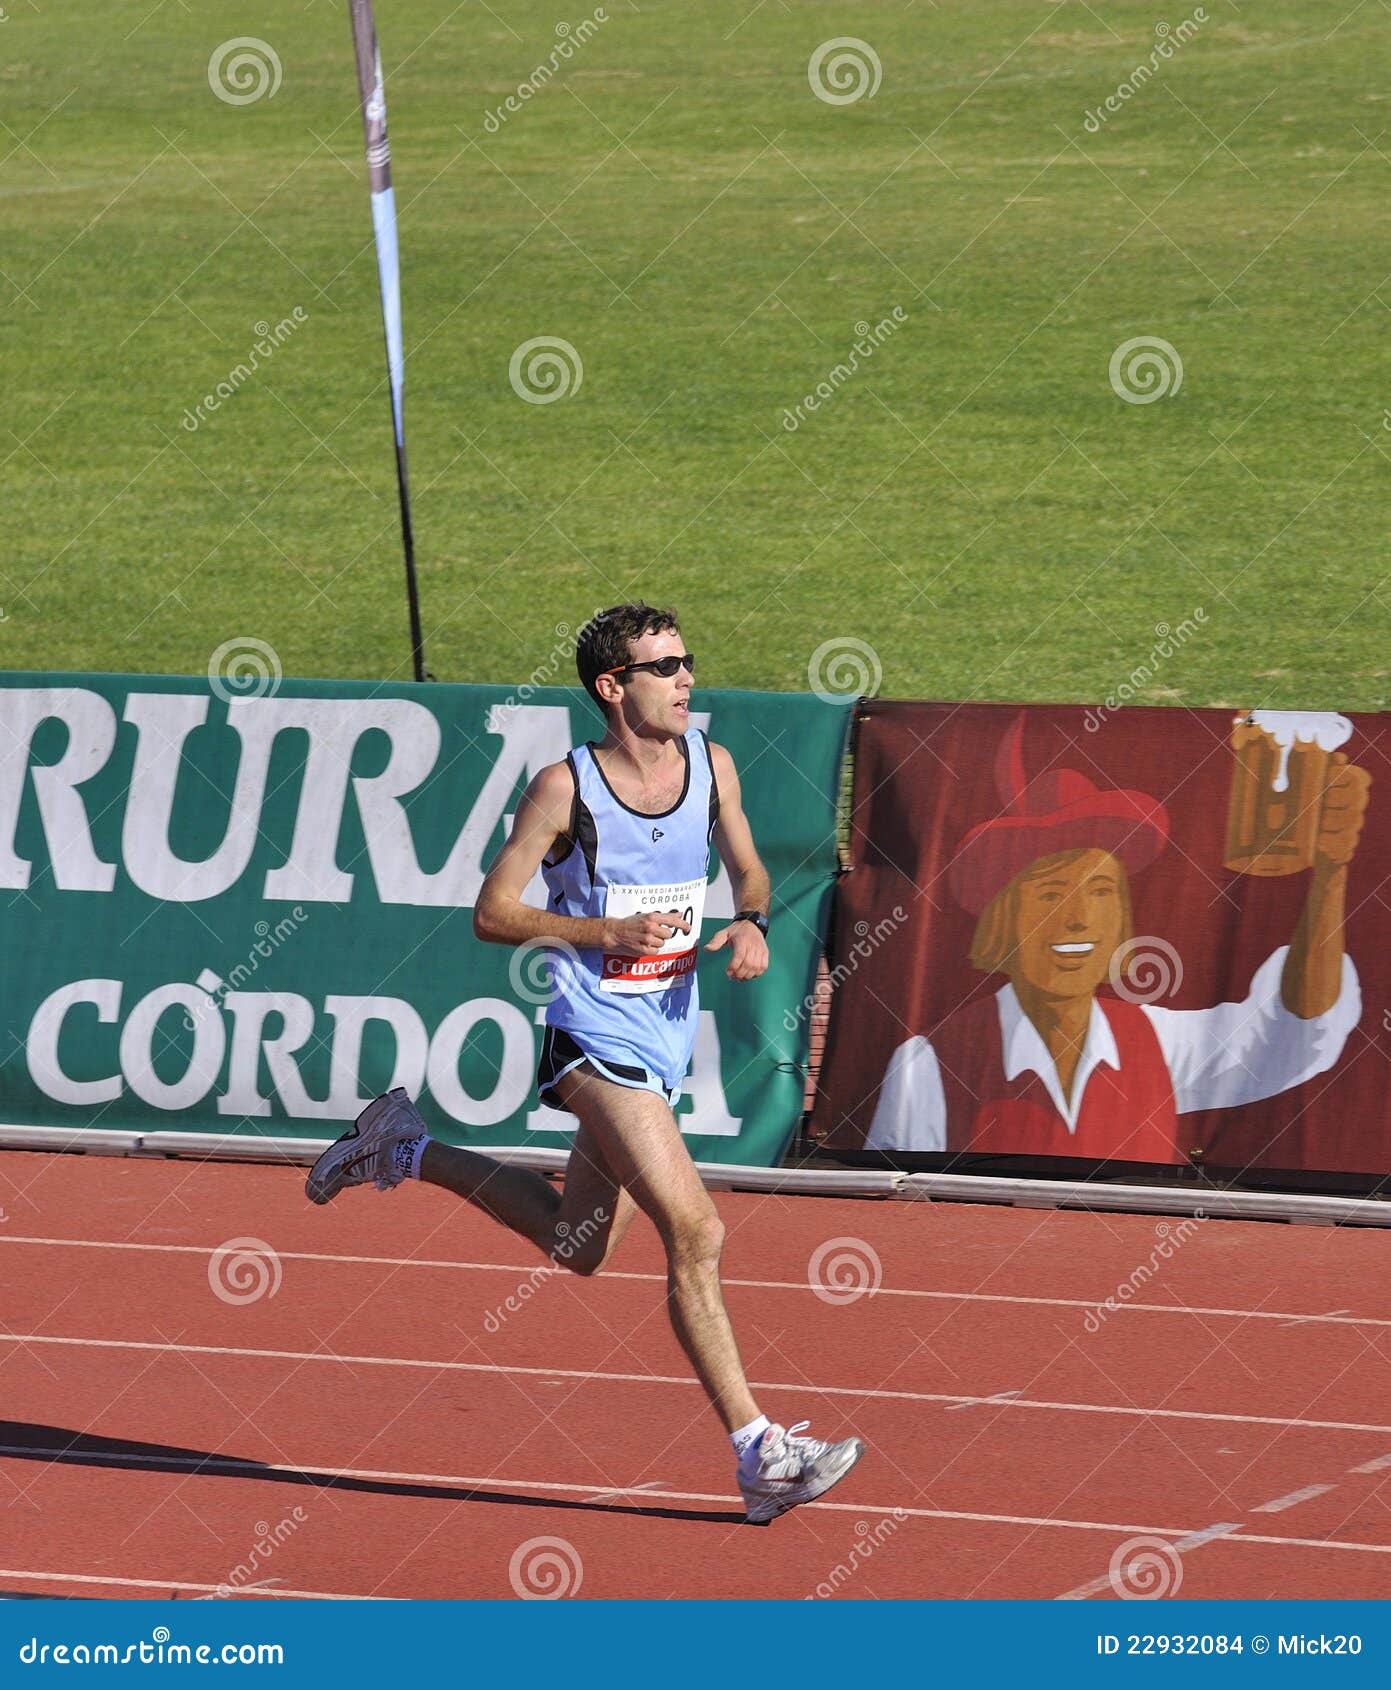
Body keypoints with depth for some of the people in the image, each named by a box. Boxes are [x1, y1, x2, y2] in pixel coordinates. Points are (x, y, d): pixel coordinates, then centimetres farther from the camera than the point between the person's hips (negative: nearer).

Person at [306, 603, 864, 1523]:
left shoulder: (711, 763, 3)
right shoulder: (566, 787, -13)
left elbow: (748, 867, 18)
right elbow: (493, 912, -8)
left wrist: (753, 924, -4)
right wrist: (607, 931, -20)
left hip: (667, 1039, 7)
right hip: (598, 1041, -7)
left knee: (581, 1247, 20)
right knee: (696, 1233, -18)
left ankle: (409, 1149, 38)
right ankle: (759, 1454, -17)